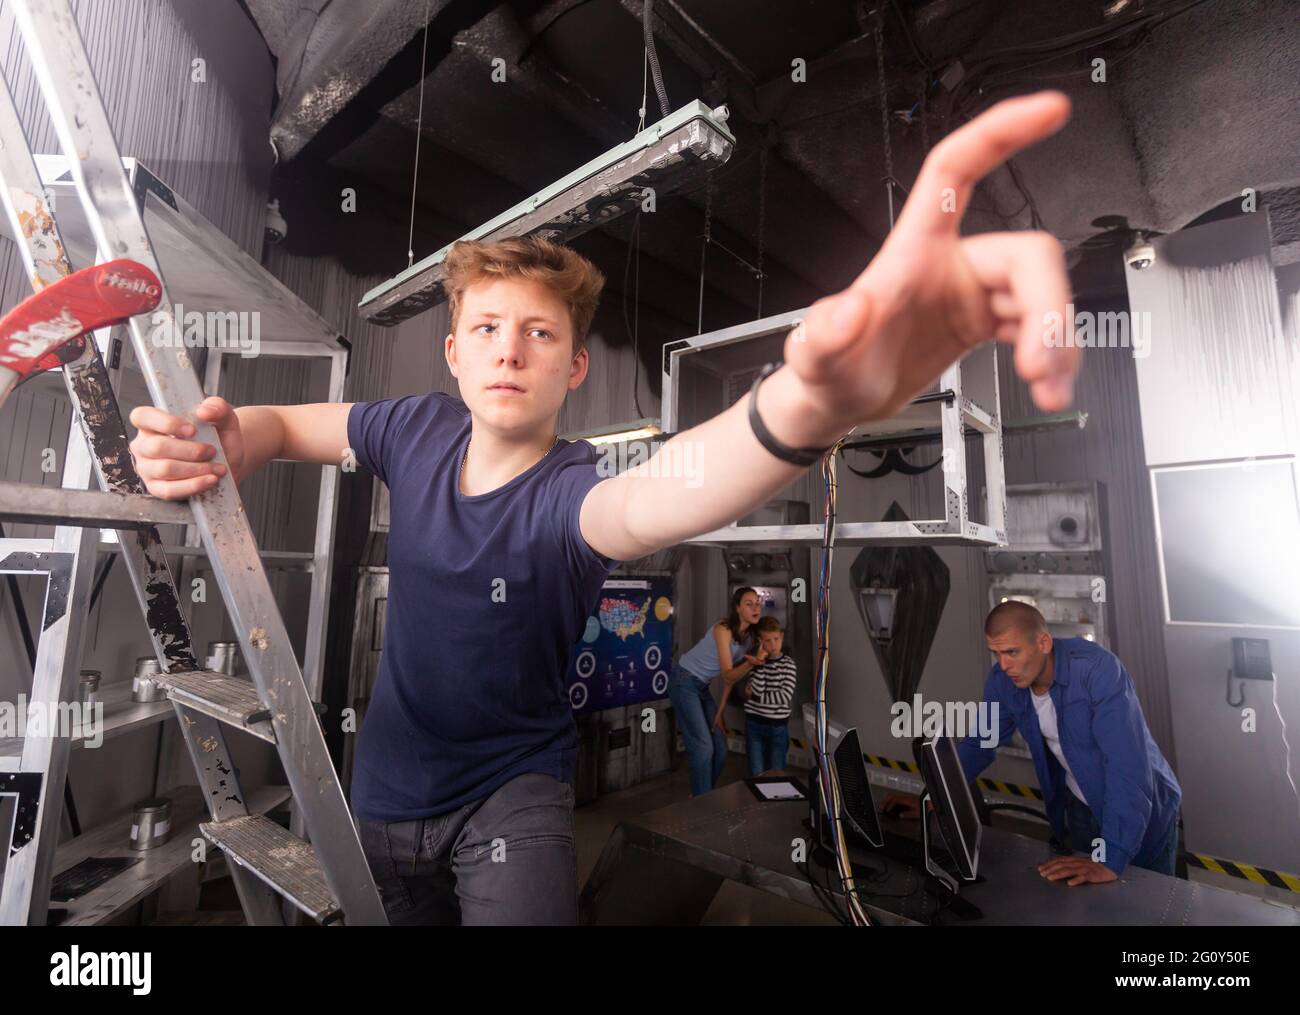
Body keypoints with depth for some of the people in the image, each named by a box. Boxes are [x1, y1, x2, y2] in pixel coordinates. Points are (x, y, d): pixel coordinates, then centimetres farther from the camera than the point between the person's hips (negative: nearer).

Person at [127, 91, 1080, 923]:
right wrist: (222, 442, -22)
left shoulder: (569, 494, -28)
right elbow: (286, 424, 3)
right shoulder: (419, 429, -13)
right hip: (385, 785, 5)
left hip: (512, 788, -4)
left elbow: (647, 498, -52)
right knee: (391, 908, 25)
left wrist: (810, 400, -73)